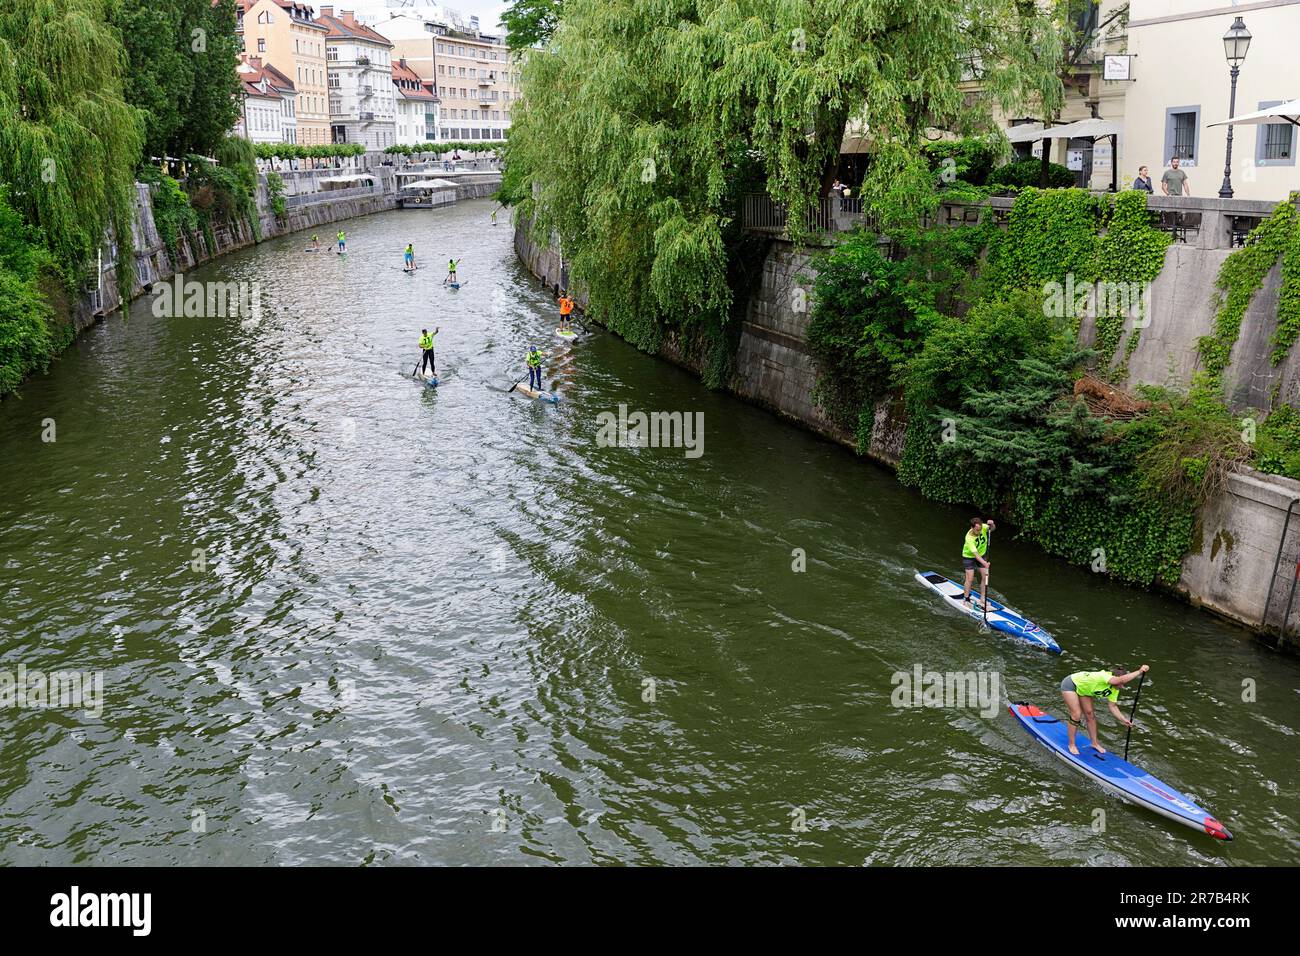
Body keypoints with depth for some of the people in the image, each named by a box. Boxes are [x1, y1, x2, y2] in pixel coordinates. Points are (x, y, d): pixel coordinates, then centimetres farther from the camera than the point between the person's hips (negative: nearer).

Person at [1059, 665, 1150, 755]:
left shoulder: (1114, 689, -12)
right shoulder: (1104, 676, -38)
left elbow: (1113, 706, -9)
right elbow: (1122, 680, -55)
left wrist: (1123, 719, -21)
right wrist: (1139, 672, -54)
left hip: (1083, 689, 8)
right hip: (1070, 685, -8)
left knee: (1090, 715, 7)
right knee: (1076, 715, -9)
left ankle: (1094, 743, 20)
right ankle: (1071, 745, 5)